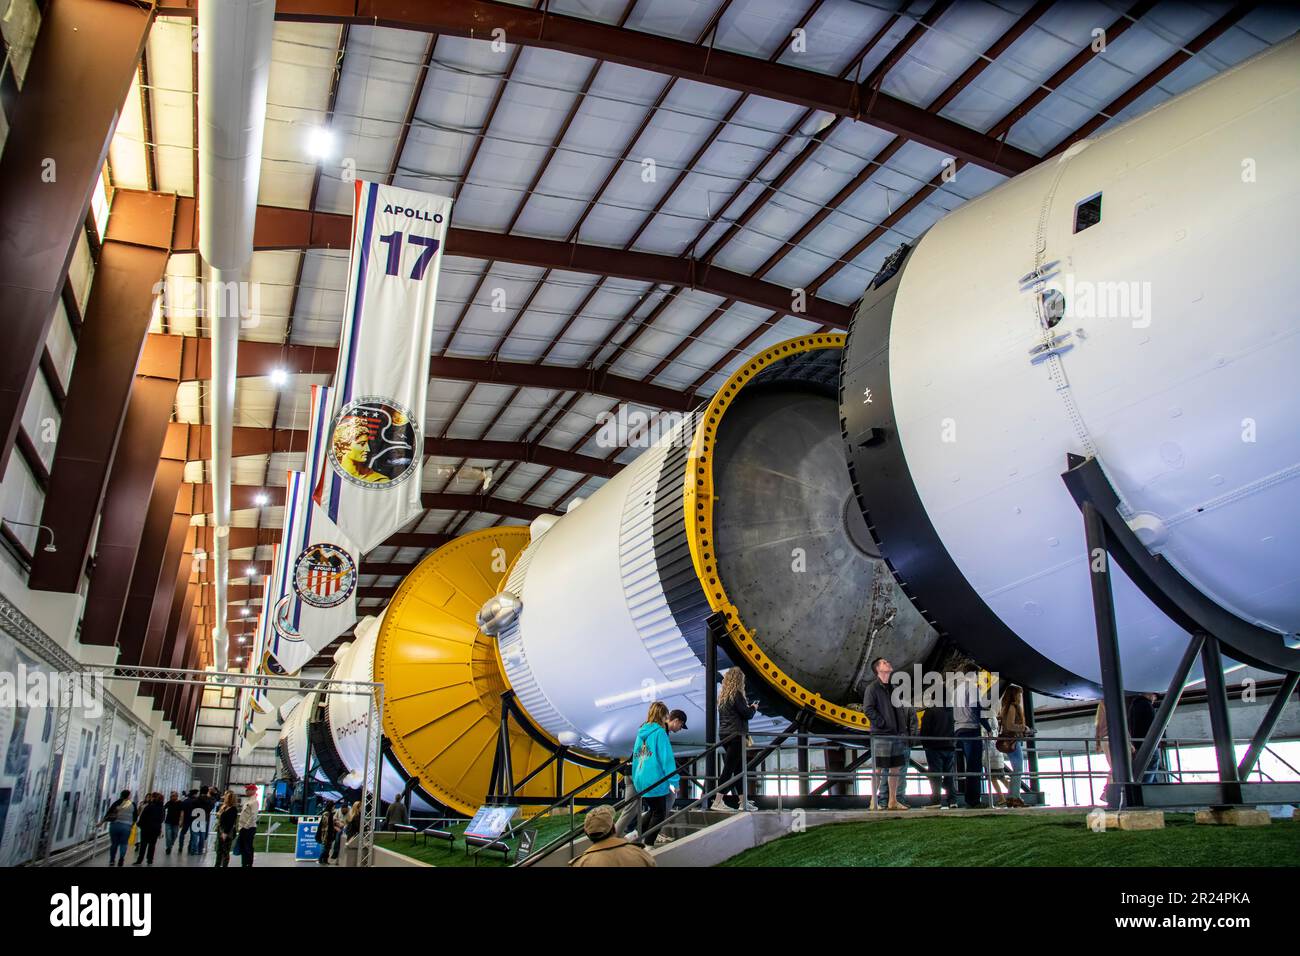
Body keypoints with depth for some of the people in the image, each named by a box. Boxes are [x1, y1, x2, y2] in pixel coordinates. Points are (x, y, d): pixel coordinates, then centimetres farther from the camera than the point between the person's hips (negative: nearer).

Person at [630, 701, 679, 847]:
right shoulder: (659, 732, -12)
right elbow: (667, 758, -15)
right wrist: (674, 781, -13)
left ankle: (637, 834, 13)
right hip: (655, 781, -7)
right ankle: (648, 845, 6)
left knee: (652, 810, 23)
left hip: (640, 780, 7)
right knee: (659, 813, 8)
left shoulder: (641, 732, 10)